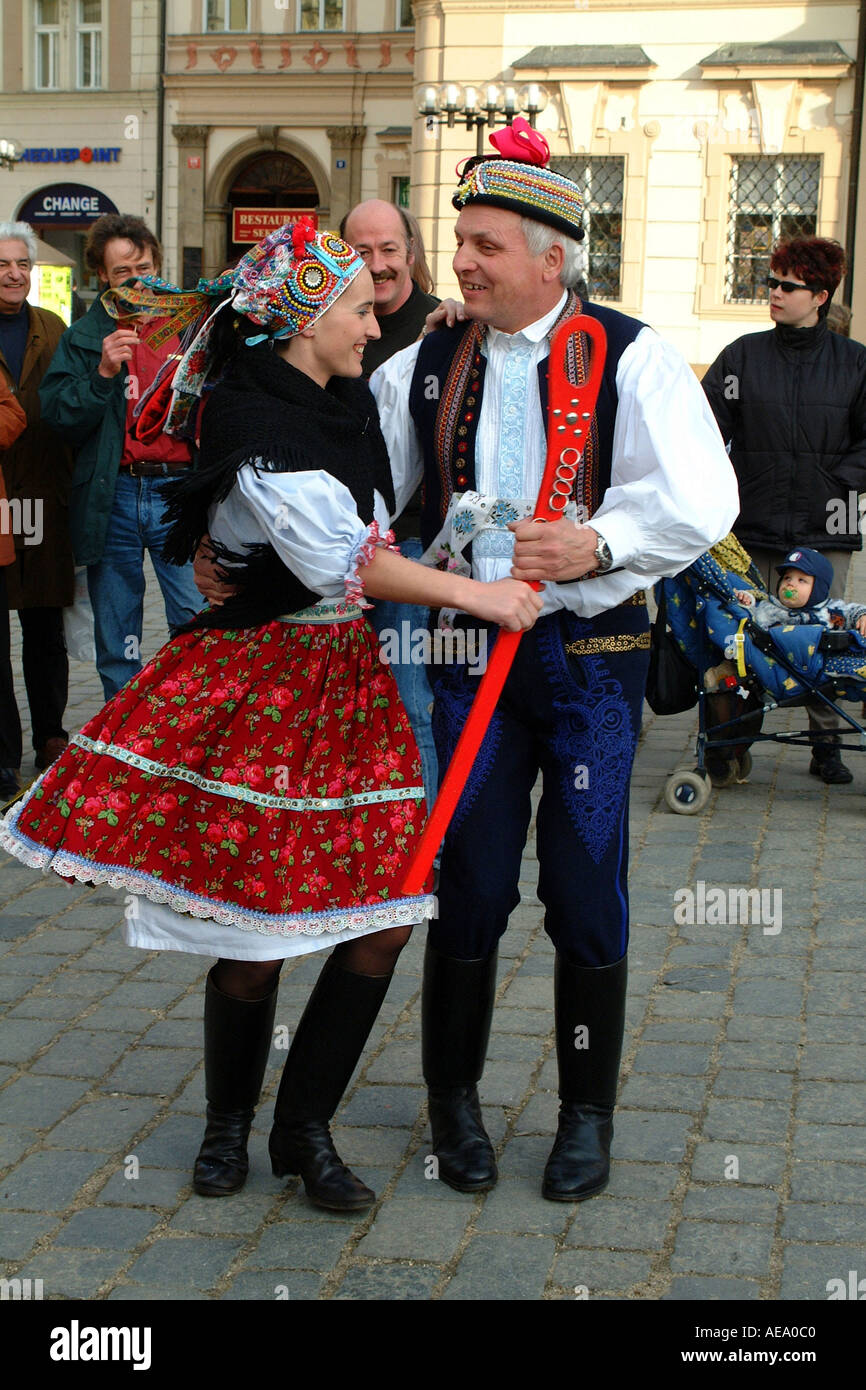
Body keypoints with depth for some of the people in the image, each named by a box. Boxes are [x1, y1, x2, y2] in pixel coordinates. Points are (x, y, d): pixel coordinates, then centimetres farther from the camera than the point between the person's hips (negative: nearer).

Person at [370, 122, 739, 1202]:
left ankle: (587, 1112, 23)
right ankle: (453, 1100, 25)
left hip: (591, 655, -2)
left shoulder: (630, 357, -4)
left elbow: (700, 498, -13)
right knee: (471, 885, 6)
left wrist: (595, 544, -25)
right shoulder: (426, 366, 8)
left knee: (586, 893, 3)